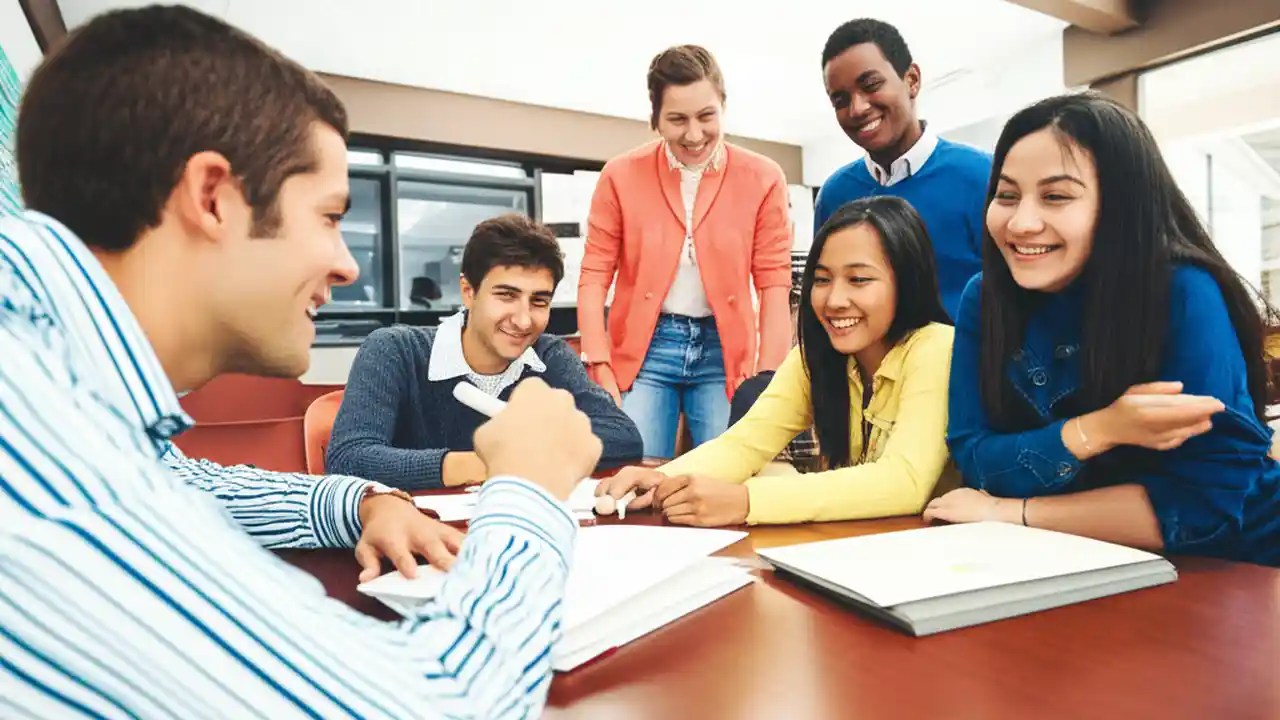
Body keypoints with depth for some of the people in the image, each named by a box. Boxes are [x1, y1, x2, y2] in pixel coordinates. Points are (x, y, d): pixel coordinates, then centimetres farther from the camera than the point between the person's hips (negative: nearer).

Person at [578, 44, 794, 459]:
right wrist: (600, 372, -8)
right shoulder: (621, 175, -2)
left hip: (724, 352, 1)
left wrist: (769, 379, -9)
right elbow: (593, 278, 0)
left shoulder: (763, 178, -1)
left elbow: (774, 284, -1)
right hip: (644, 351, 0)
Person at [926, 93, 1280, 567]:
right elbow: (975, 463, -10)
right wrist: (1098, 430, -25)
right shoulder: (983, 299, -7)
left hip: (1227, 571, -3)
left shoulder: (1184, 297, -18)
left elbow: (1206, 505, -21)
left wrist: (1006, 512, -16)